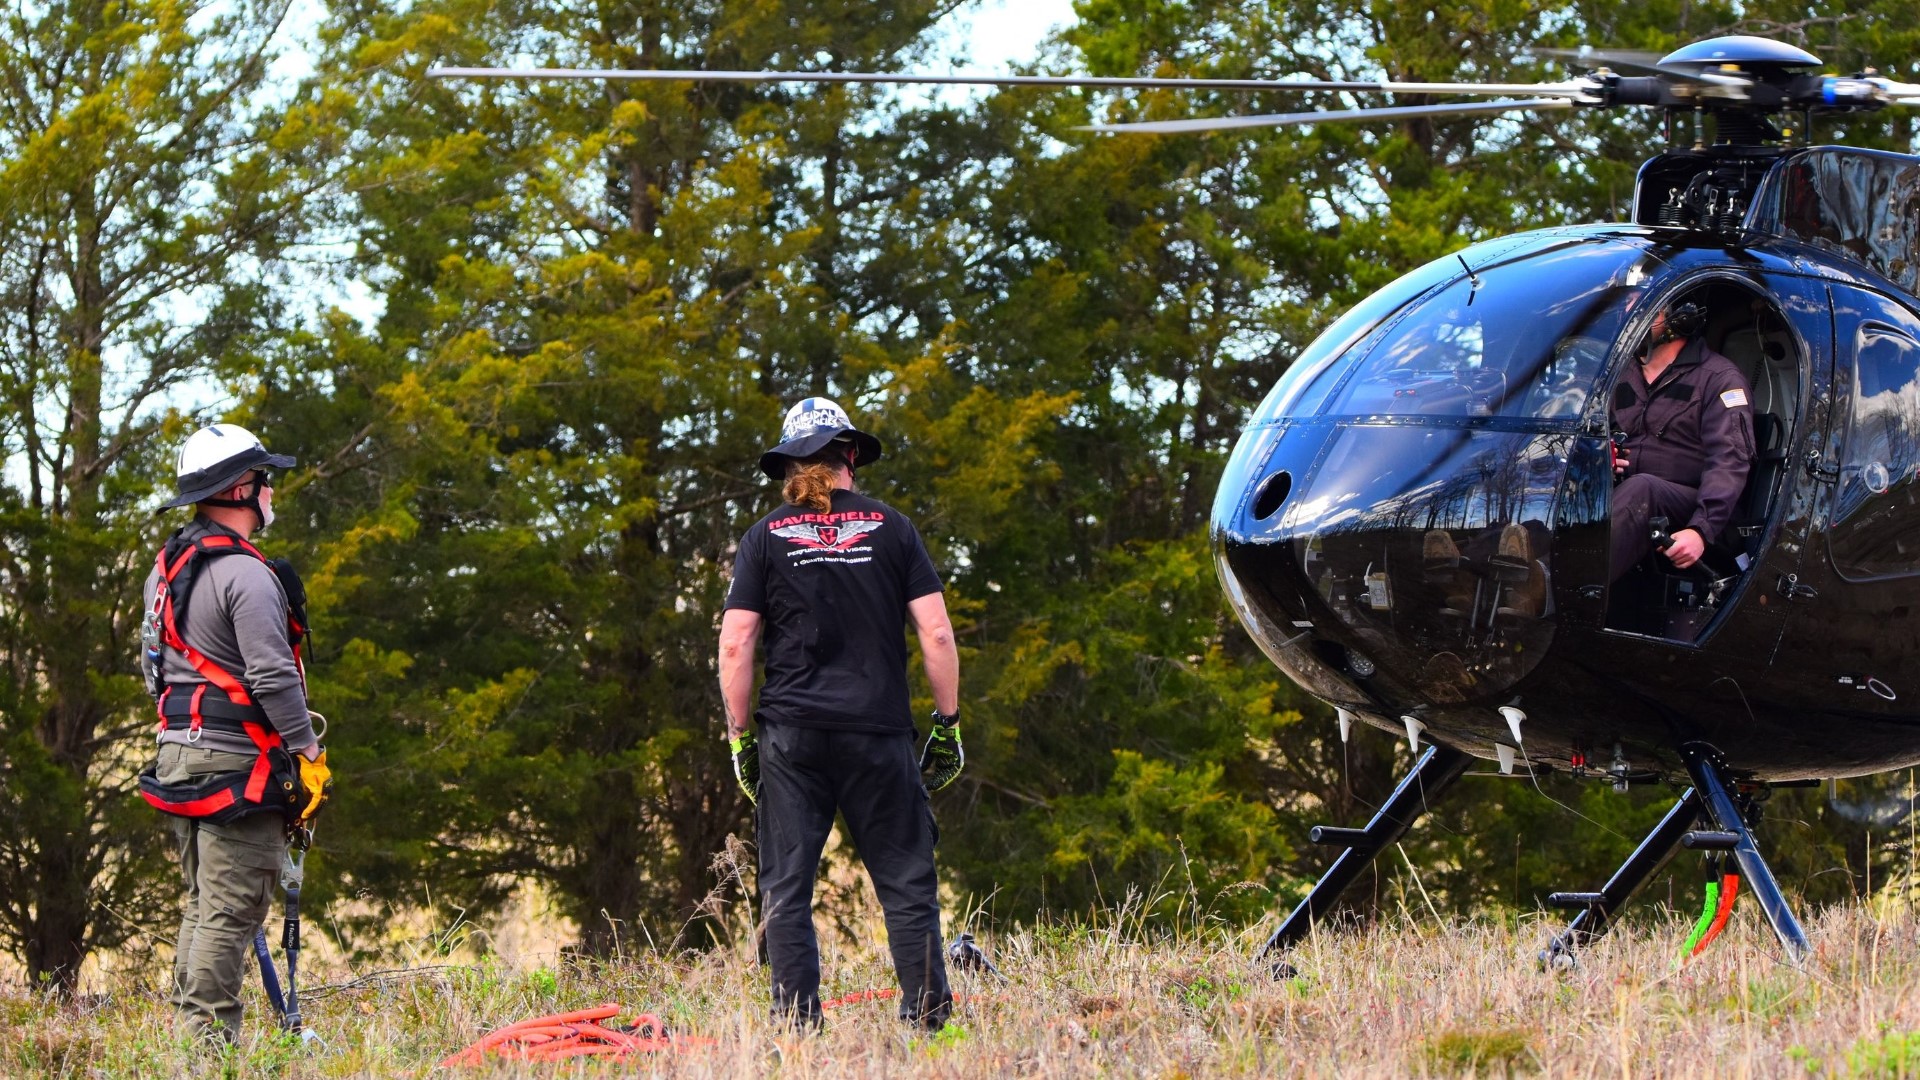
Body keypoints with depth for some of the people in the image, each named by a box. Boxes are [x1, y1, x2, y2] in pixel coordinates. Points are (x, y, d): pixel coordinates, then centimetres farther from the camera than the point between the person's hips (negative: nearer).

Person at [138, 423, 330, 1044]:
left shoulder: (167, 569, 14)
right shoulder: (244, 573, -16)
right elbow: (271, 675, -20)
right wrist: (308, 753, -14)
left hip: (178, 754, 9)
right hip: (237, 760, -9)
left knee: (203, 903, 16)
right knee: (232, 909, -8)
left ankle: (187, 1028, 17)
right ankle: (208, 1035, -11)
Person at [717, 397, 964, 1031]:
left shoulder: (766, 539, 4)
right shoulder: (891, 529, 4)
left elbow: (734, 646, 0)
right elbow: (936, 634, 0)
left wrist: (739, 736, 7)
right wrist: (947, 724, 7)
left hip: (791, 735, 0)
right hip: (880, 734, 0)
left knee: (787, 890, 3)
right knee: (906, 882, 3)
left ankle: (796, 1026, -1)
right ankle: (926, 1019, -2)